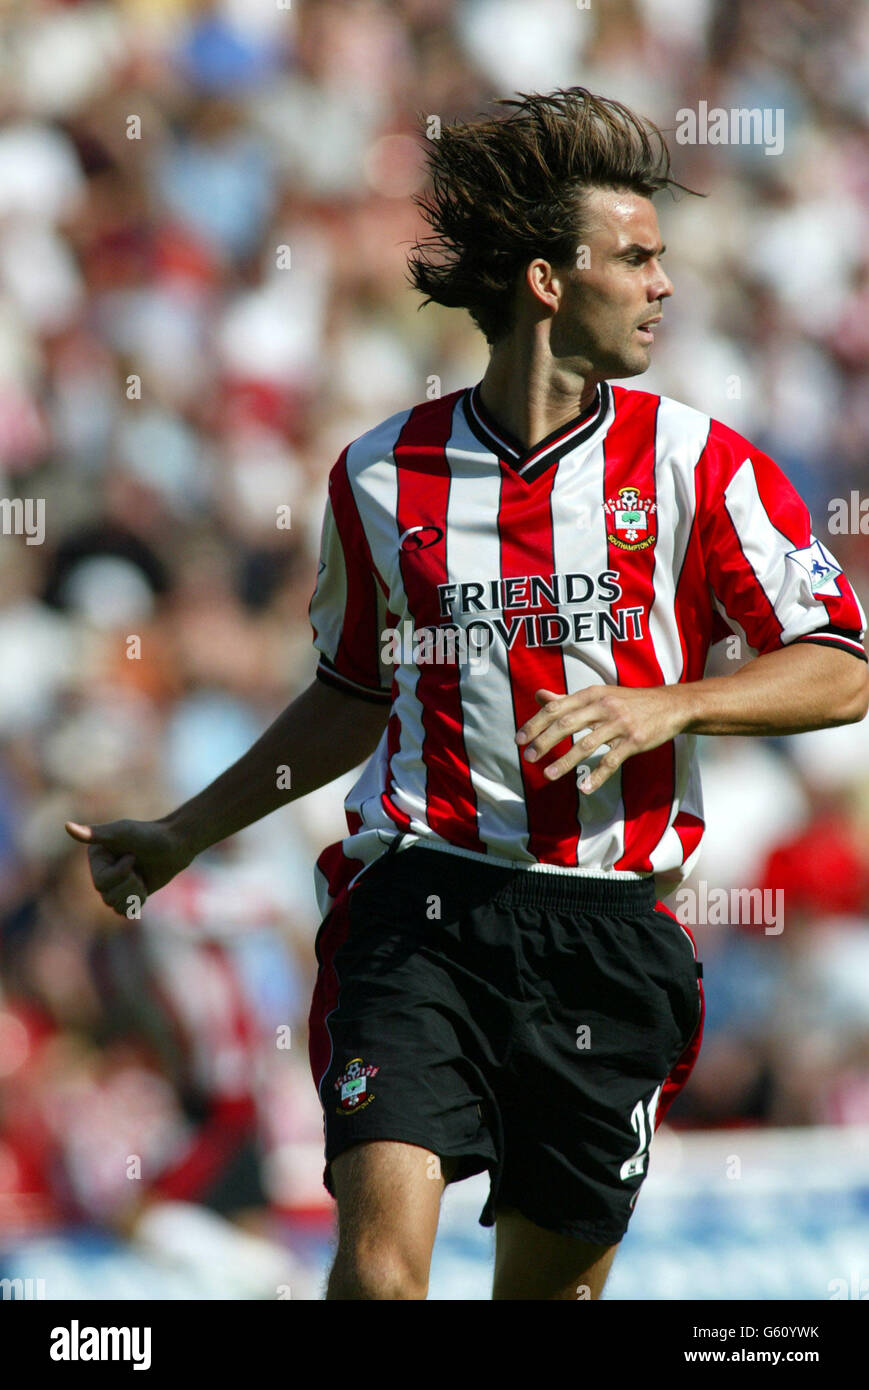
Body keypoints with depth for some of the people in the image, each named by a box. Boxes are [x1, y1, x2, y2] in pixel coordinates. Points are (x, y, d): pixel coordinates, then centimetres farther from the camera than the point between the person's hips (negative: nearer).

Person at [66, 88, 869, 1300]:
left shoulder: (695, 463, 2)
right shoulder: (382, 476, 6)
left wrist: (666, 706, -16)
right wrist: (183, 833, 21)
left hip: (610, 928, 1)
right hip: (425, 899, -1)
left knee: (556, 1278, 7)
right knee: (382, 1244, -19)